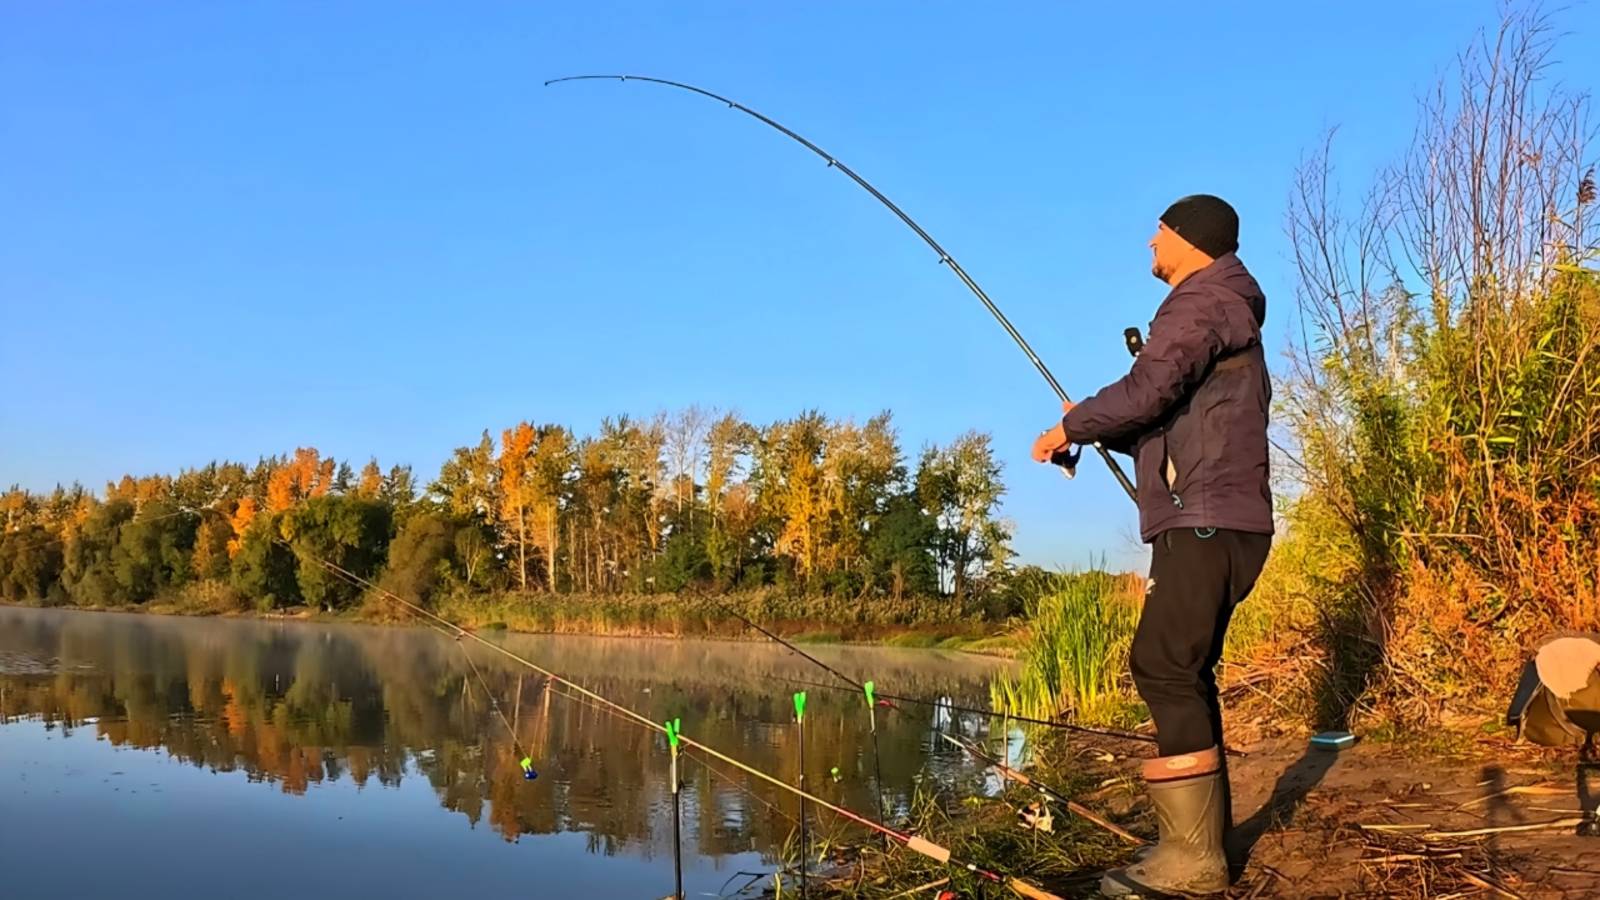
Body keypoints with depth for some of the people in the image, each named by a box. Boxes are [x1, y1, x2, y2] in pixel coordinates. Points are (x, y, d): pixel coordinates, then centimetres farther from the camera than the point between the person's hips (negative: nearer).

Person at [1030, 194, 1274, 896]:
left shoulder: (1203, 302, -6)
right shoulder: (1225, 316, 26)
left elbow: (1147, 391, -20)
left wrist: (1070, 427, -5)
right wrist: (1098, 433, 17)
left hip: (1206, 524, -11)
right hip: (1211, 526, 11)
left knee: (1164, 668, -15)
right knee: (1182, 674, 10)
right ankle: (1205, 840, 14)